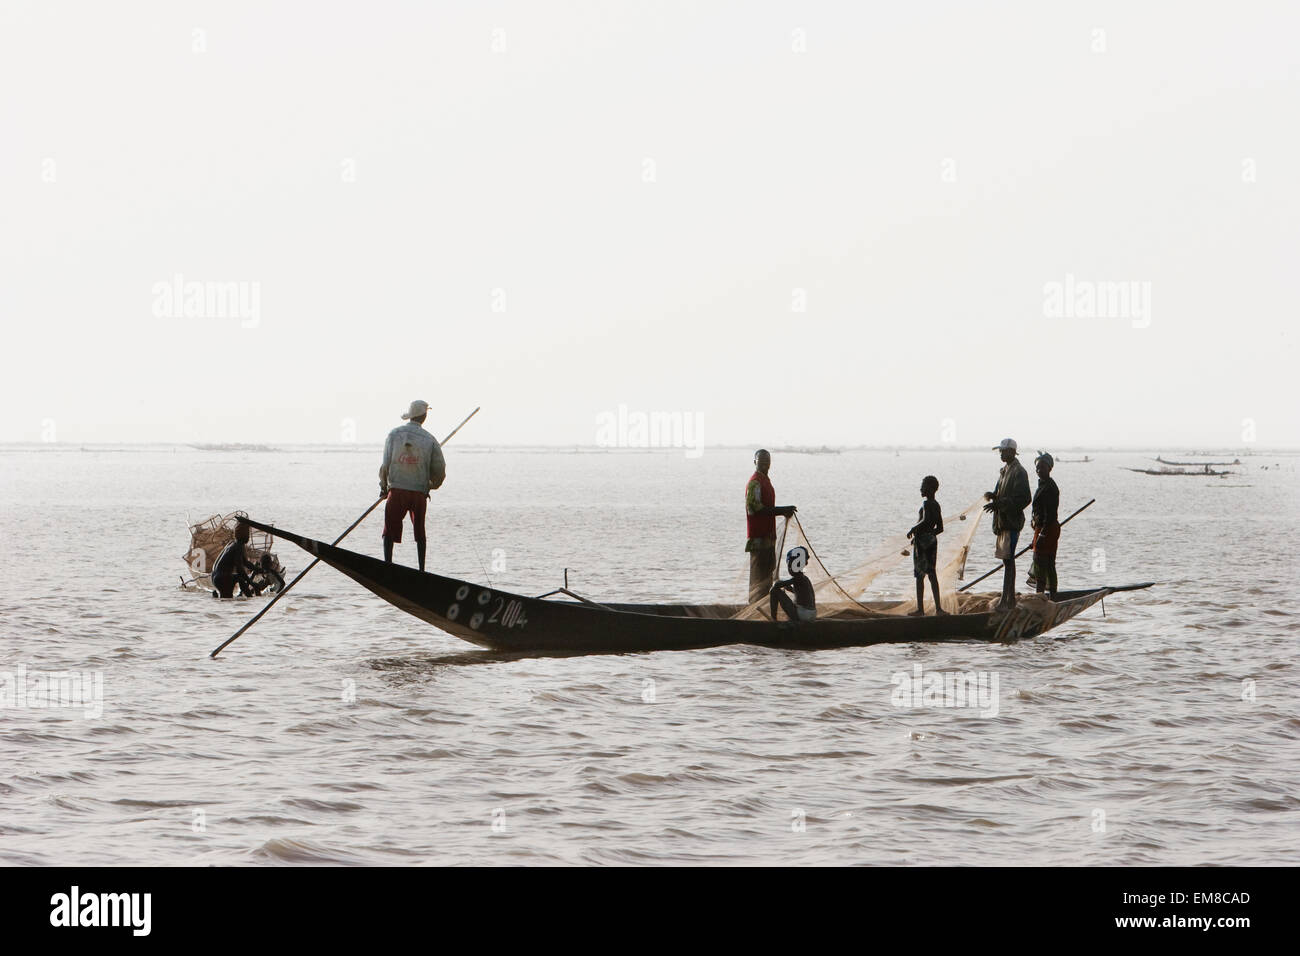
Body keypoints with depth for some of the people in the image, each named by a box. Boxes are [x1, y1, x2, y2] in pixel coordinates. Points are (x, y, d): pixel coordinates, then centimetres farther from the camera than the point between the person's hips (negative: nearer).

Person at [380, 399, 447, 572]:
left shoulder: (394, 434, -2)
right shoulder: (430, 440, -1)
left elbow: (385, 464, -2)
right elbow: (440, 472, 1)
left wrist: (383, 487, 11)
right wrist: (430, 486, 20)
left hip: (396, 491, -1)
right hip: (420, 492, 1)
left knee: (389, 532, 5)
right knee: (420, 532, 15)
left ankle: (387, 564, -7)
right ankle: (422, 569, 15)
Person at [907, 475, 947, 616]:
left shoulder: (926, 504, -13)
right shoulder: (937, 506, 12)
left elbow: (926, 520, -31)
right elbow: (940, 528, 18)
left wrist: (913, 530, -17)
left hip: (922, 542, -8)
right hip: (932, 541, 8)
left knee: (920, 576, -6)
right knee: (932, 575, 10)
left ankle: (920, 609, -8)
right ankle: (938, 607, 7)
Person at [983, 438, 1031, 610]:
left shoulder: (1019, 472, -12)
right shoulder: (1004, 470, 17)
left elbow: (1024, 499, -19)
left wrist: (999, 503, -23)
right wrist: (993, 496, 3)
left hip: (1012, 522, -10)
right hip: (1002, 521, 10)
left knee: (1008, 559, -12)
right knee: (1007, 560, 13)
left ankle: (1005, 601, -14)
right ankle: (1011, 598, 20)